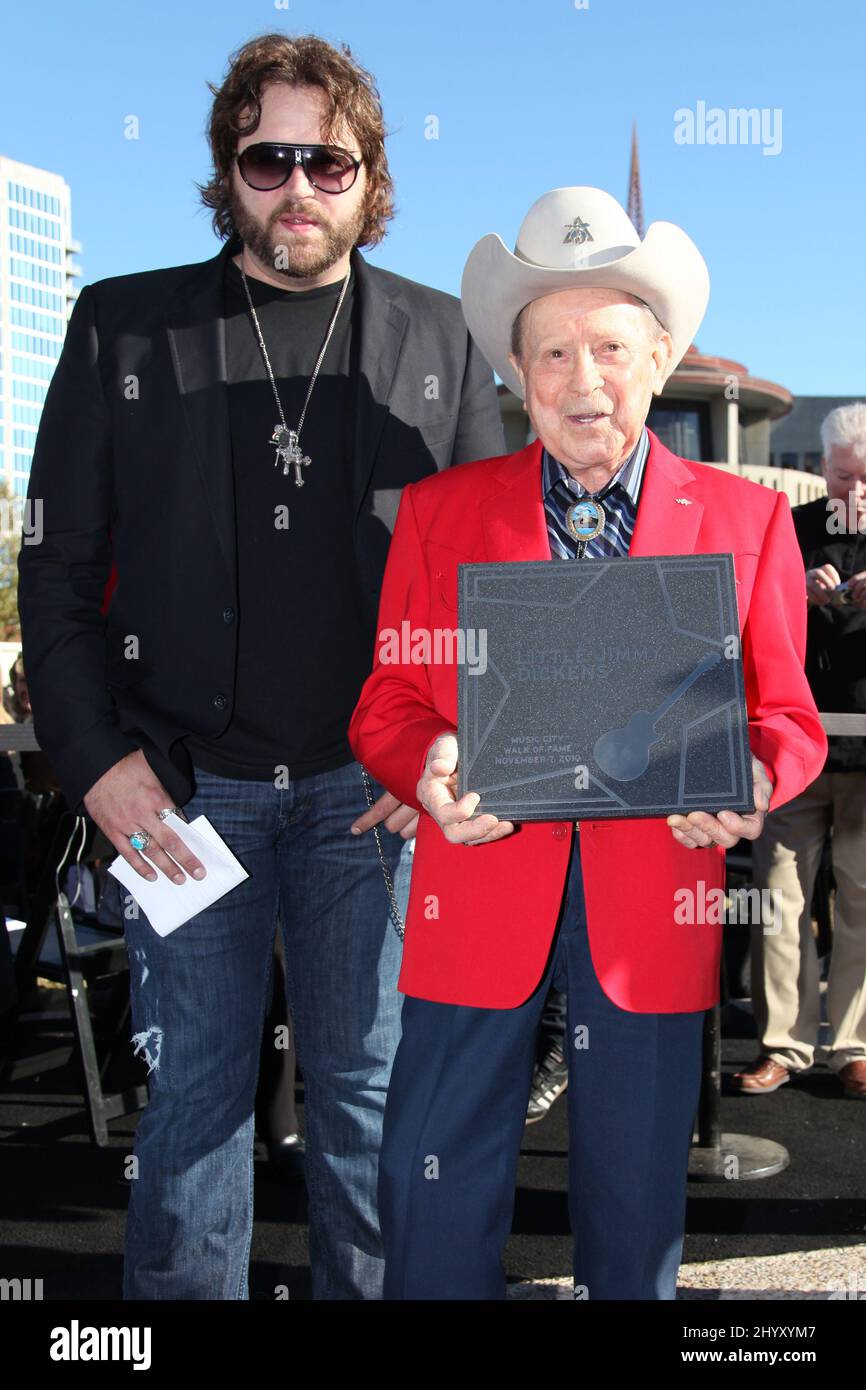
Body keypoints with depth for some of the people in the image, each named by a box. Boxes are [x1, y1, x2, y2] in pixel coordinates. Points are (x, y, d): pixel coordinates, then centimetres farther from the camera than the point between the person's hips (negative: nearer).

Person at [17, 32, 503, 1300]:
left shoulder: (440, 340, 6)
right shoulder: (122, 328, 4)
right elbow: (59, 569, 4)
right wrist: (97, 761, -6)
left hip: (372, 791, 1)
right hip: (185, 787, 0)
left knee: (367, 1089, 10)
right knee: (194, 1090, 8)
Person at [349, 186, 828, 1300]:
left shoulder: (745, 519, 6)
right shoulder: (439, 511, 7)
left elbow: (786, 716, 7)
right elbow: (387, 703, 7)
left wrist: (747, 784, -15)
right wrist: (432, 773, -15)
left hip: (655, 904, 0)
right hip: (480, 888, 0)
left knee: (636, 1195, 13)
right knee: (438, 1198, 5)